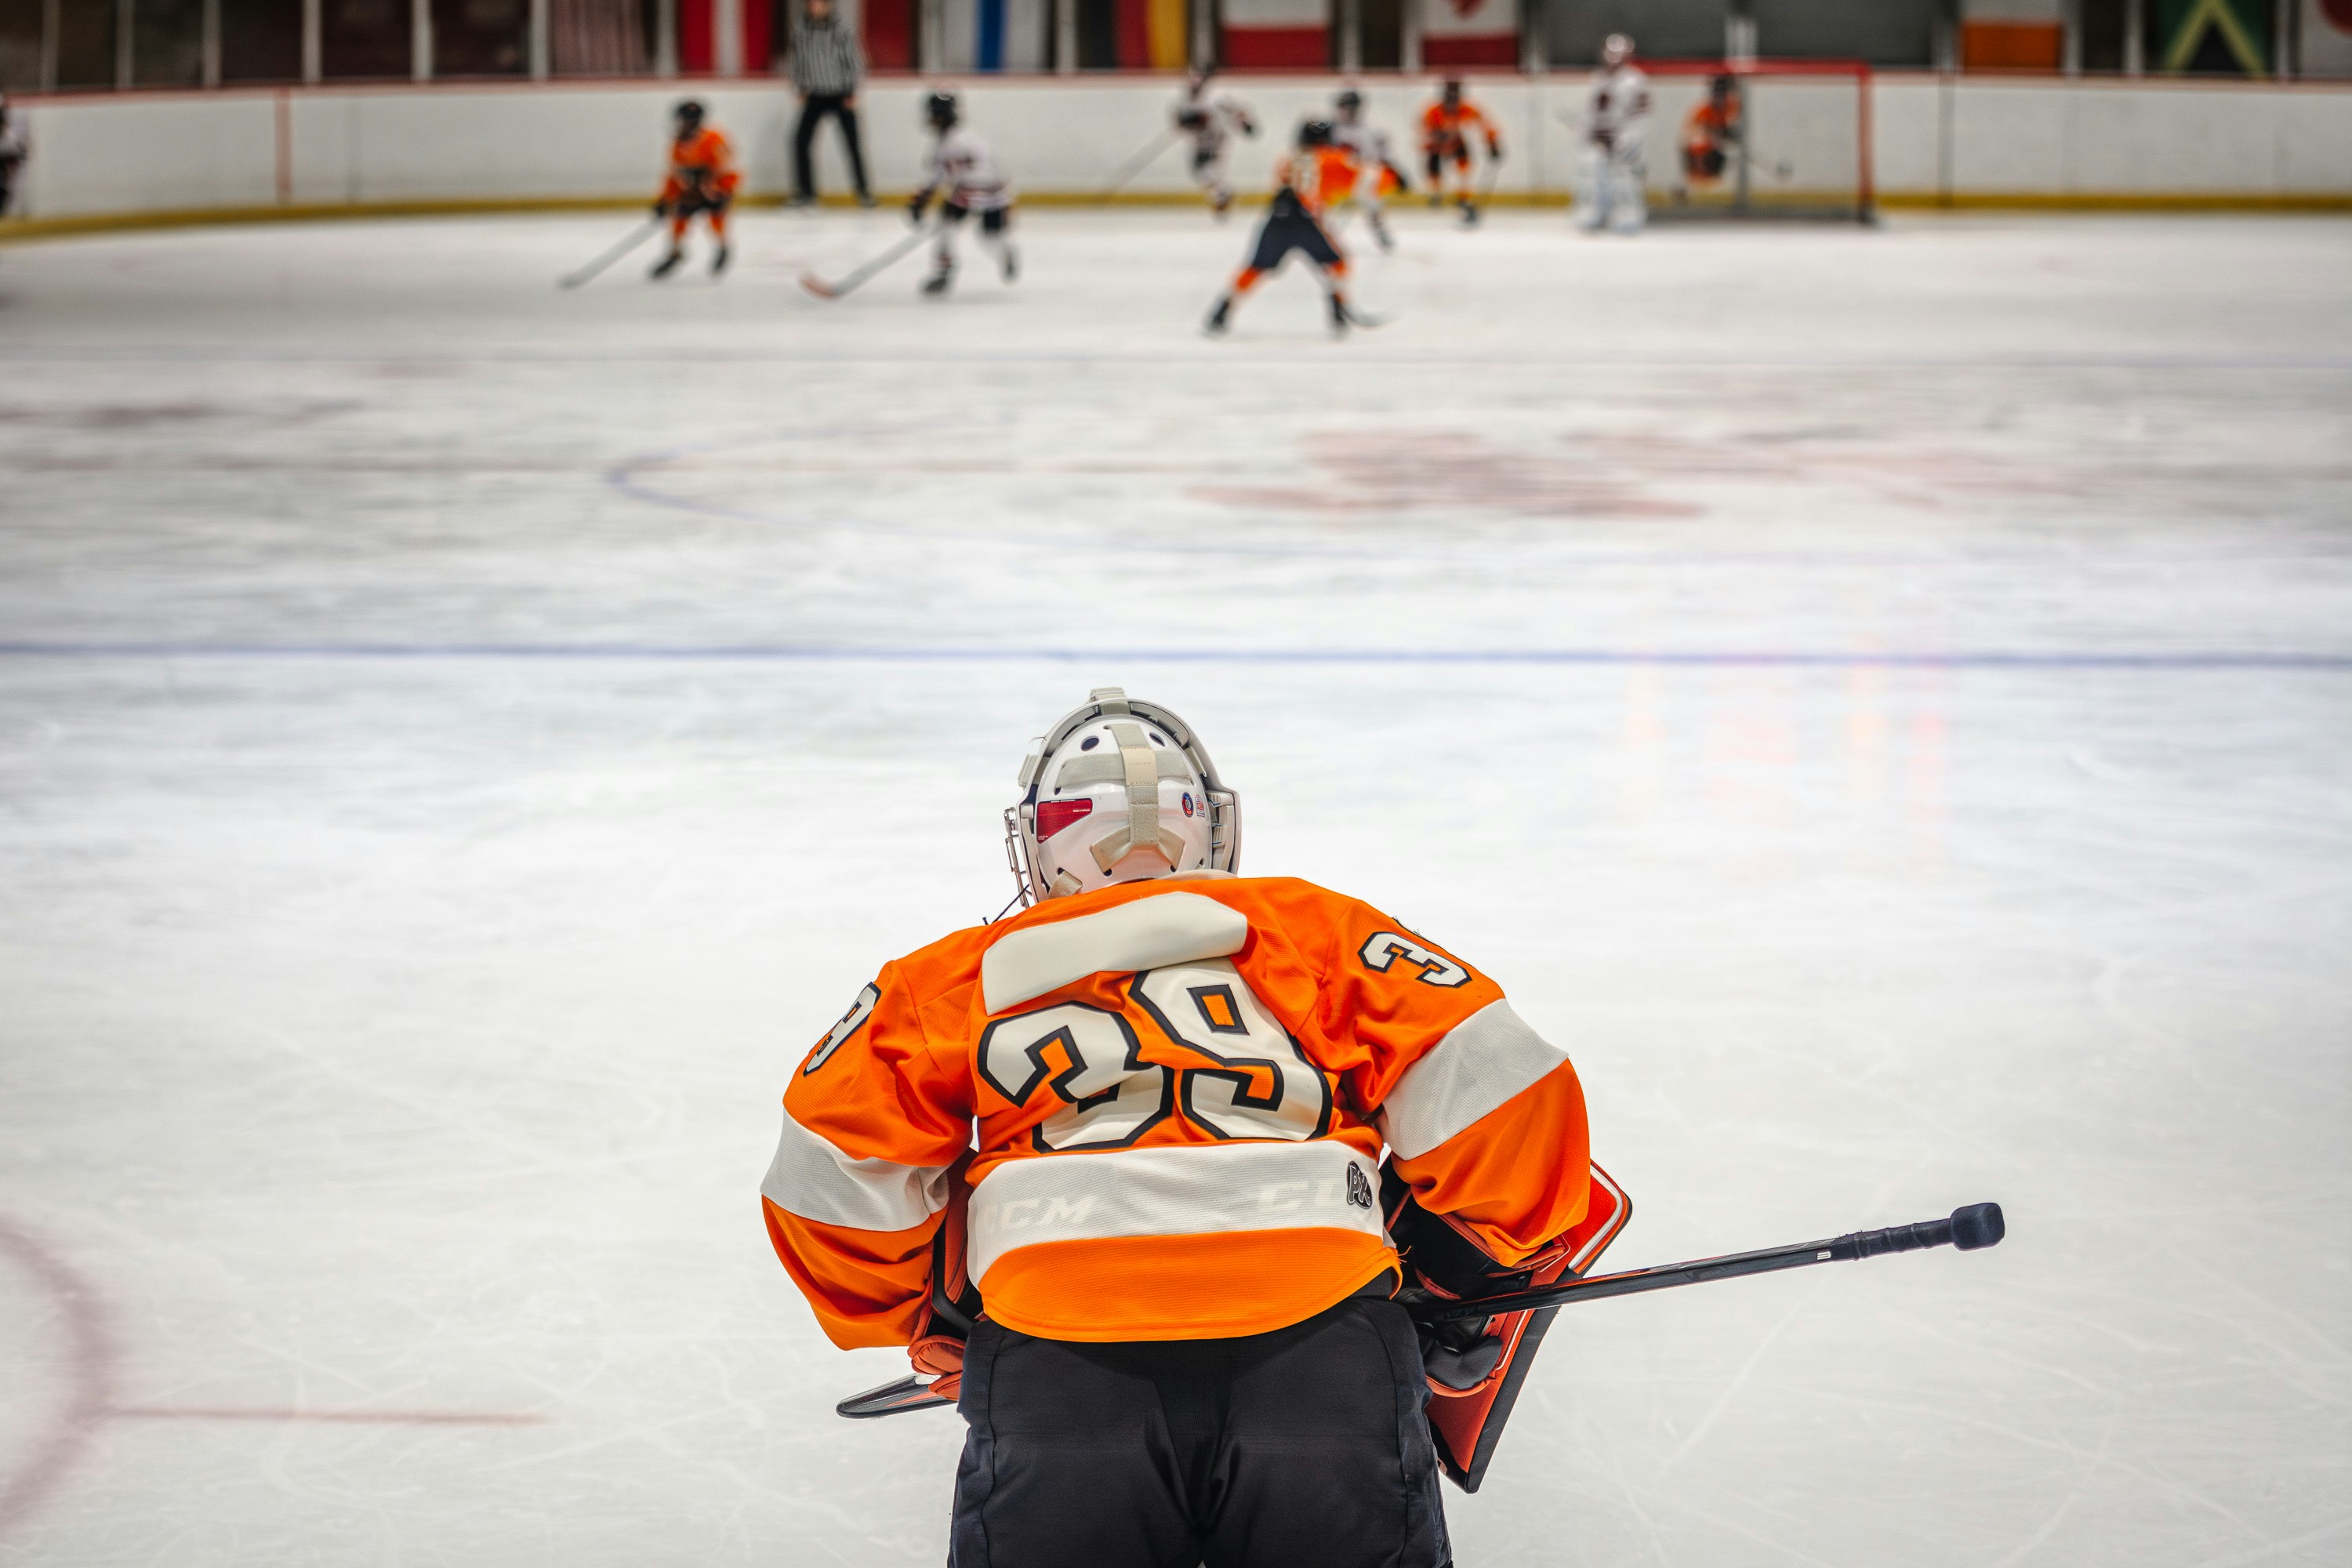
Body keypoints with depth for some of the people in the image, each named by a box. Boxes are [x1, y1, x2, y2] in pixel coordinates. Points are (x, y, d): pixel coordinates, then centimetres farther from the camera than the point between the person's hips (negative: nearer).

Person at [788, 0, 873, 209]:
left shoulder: (842, 33, -9)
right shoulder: (800, 33, 0)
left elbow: (855, 63, -3)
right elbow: (798, 63, 10)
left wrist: (851, 94, -7)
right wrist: (801, 90, 6)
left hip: (841, 97, -3)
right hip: (815, 97, 3)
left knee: (852, 144, -3)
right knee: (801, 141, -6)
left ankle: (863, 190, 9)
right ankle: (805, 190, 5)